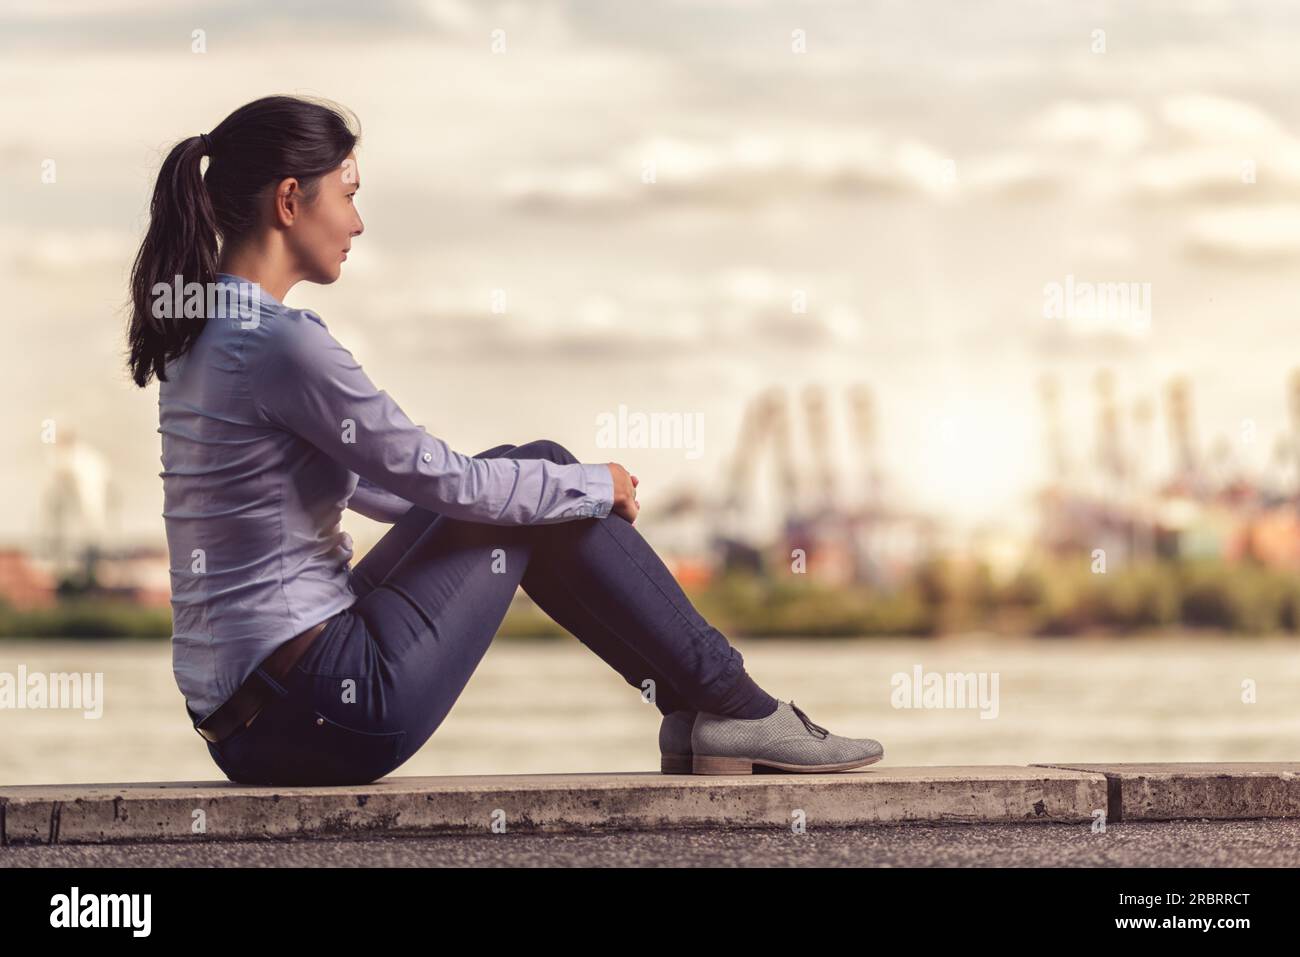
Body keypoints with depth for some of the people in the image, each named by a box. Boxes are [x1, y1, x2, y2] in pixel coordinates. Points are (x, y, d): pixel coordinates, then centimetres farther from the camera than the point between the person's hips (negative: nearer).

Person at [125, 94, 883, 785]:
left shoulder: (201, 337, 12)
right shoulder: (281, 344, -18)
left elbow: (369, 482, 24)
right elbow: (442, 479, -11)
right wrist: (595, 487, 6)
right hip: (325, 713, -9)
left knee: (528, 476, 18)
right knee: (542, 487, 5)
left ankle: (700, 707, 22)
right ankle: (735, 708, 13)